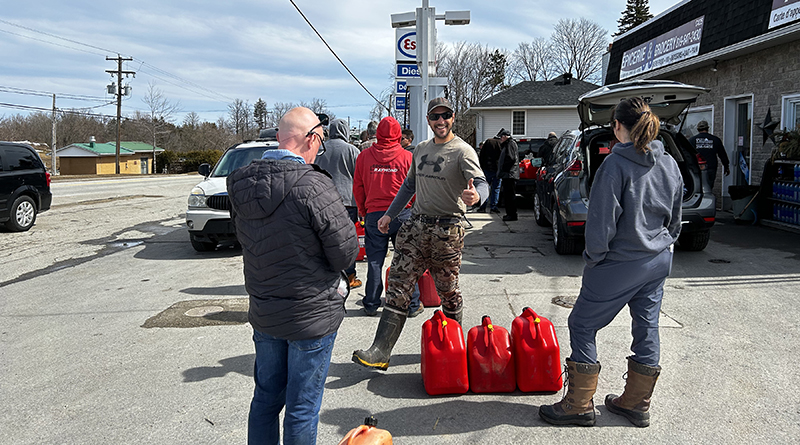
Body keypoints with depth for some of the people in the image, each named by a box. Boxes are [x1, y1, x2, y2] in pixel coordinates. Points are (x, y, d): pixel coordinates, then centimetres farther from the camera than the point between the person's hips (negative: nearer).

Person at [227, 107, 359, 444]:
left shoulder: (241, 185, -3)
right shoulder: (313, 187, -24)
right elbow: (346, 252, -18)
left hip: (262, 313, 6)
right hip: (311, 315, -6)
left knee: (266, 397, 22)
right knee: (302, 406, 9)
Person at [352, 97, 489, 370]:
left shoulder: (463, 151, -6)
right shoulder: (420, 149, 14)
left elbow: (481, 183, -20)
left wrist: (476, 197, -44)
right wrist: (390, 214, 23)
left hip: (447, 230, -5)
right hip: (416, 223, 5)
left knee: (448, 291, 6)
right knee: (398, 286, -1)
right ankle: (381, 351, -1)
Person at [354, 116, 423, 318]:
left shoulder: (365, 156, 1)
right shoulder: (407, 157, -3)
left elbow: (358, 187, 8)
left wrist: (363, 211, 20)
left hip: (374, 215, 1)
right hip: (403, 214, -1)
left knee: (375, 261, 9)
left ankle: (371, 305, 15)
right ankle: (412, 305, 14)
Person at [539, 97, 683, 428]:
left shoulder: (616, 164, -18)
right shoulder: (669, 164, 4)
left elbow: (602, 219, -18)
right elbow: (675, 217, 13)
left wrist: (593, 258, -7)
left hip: (621, 262, -7)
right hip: (659, 260, 8)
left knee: (583, 324, 5)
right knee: (647, 328, 15)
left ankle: (579, 405, 11)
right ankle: (637, 404, 27)